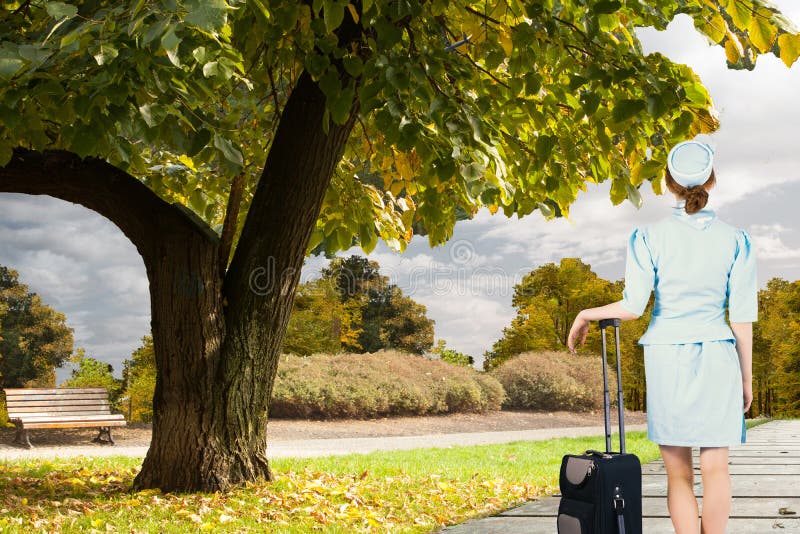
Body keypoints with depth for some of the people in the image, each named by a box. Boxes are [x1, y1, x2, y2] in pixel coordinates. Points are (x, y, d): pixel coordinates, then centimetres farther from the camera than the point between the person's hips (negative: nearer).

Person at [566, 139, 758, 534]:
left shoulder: (648, 237, -3)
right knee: (715, 468, 4)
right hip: (717, 357, 1)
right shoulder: (735, 239, 1)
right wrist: (746, 377, 9)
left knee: (678, 474, 6)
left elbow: (633, 307, -9)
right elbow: (742, 317, 1)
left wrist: (586, 314, 9)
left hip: (666, 356, 0)